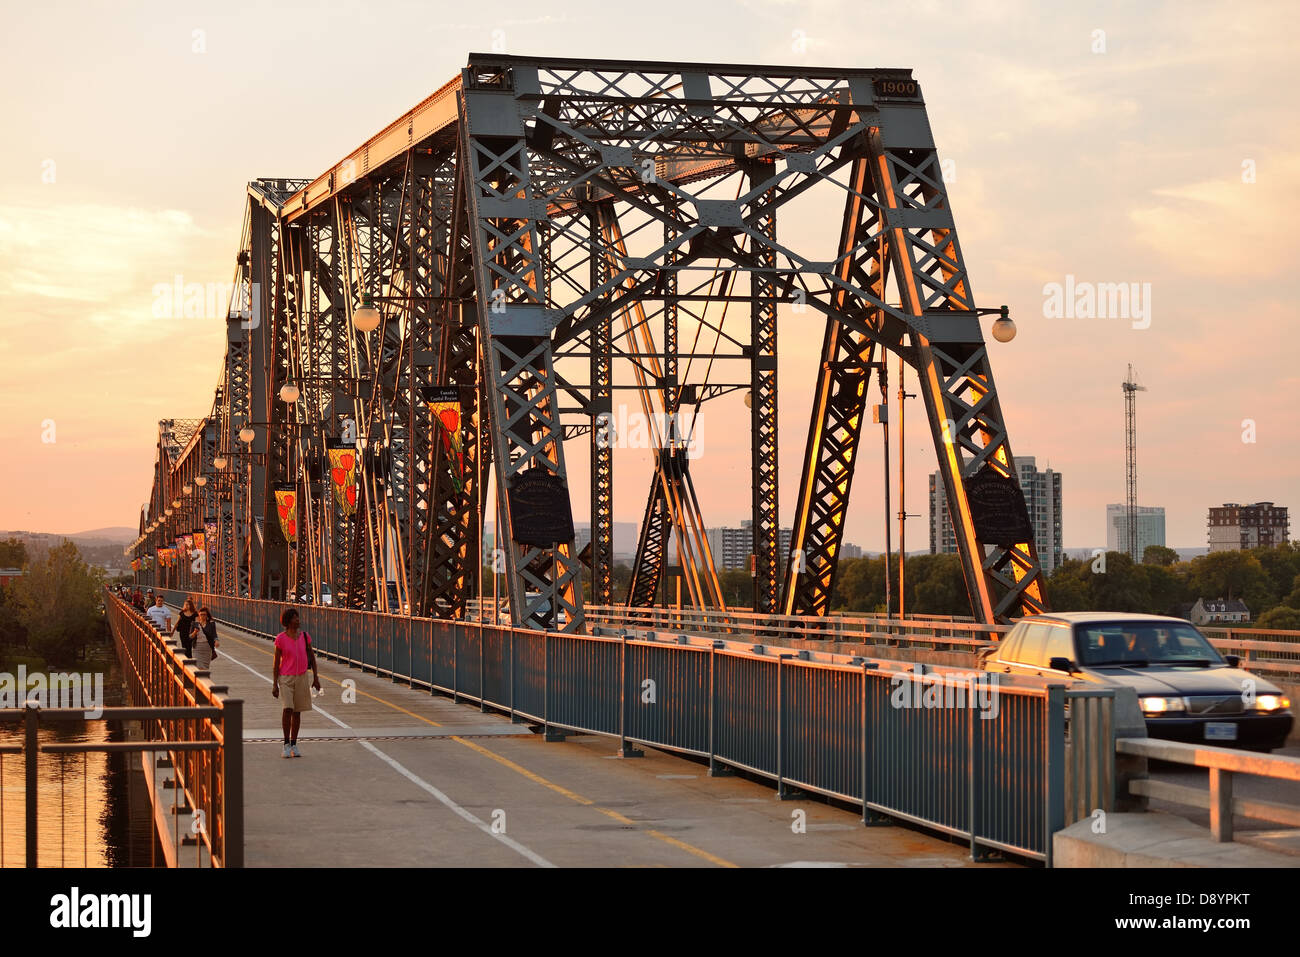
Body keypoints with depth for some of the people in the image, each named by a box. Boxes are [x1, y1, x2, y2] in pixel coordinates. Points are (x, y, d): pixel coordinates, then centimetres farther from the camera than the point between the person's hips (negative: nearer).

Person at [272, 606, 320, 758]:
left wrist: (316, 678, 7)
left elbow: (312, 657, 10)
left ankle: (294, 745, 15)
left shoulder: (305, 637, 1)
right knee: (288, 708, -17)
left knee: (297, 711, 6)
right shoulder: (280, 639, -7)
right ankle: (286, 744, -6)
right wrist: (274, 685, -6)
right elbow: (276, 662, -4)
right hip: (286, 678, -3)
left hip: (301, 678, 3)